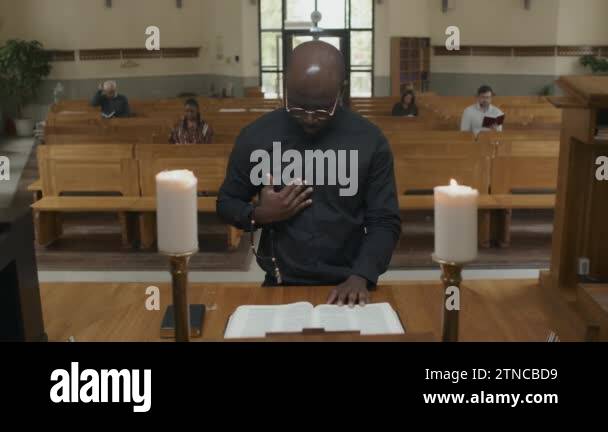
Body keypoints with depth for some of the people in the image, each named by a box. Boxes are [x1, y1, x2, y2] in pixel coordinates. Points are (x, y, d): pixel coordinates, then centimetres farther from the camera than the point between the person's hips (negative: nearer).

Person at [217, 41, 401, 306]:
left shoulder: (370, 140, -3)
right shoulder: (256, 137, -2)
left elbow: (385, 222, -2)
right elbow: (226, 203, 10)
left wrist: (360, 277, -16)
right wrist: (259, 215, -10)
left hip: (347, 285, 1)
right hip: (281, 285, -1)